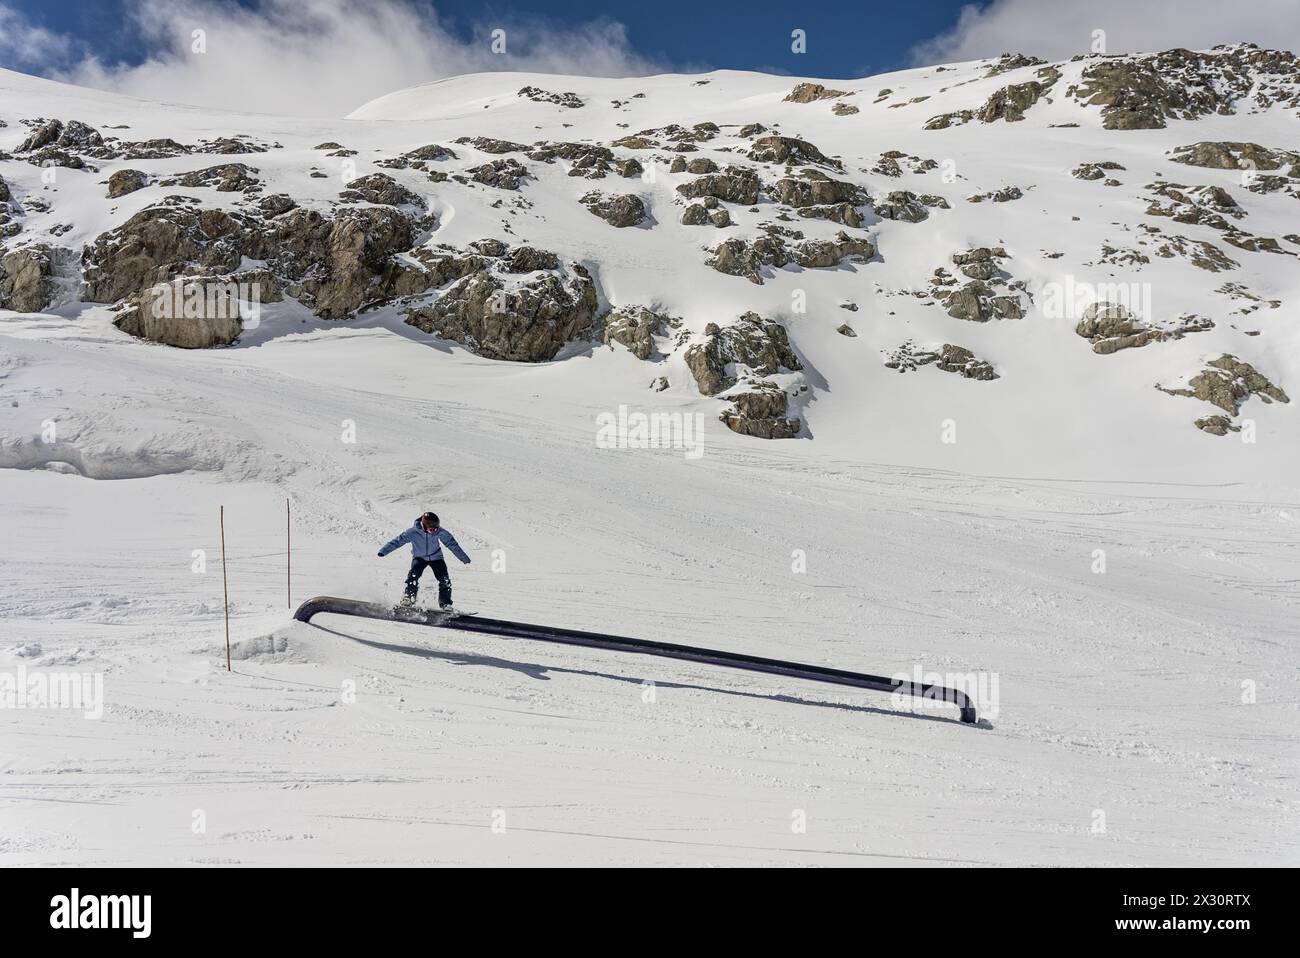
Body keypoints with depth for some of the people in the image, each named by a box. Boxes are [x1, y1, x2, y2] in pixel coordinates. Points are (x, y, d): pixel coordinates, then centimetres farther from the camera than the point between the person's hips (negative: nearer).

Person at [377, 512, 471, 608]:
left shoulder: (440, 532, -21)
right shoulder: (413, 532, -25)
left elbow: (452, 543, -11)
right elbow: (397, 540, -23)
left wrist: (464, 558, -7)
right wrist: (383, 551, -30)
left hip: (436, 557, 1)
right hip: (419, 557, -1)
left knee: (445, 580, -12)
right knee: (414, 575, -27)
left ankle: (445, 603, -1)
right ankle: (408, 597, -14)